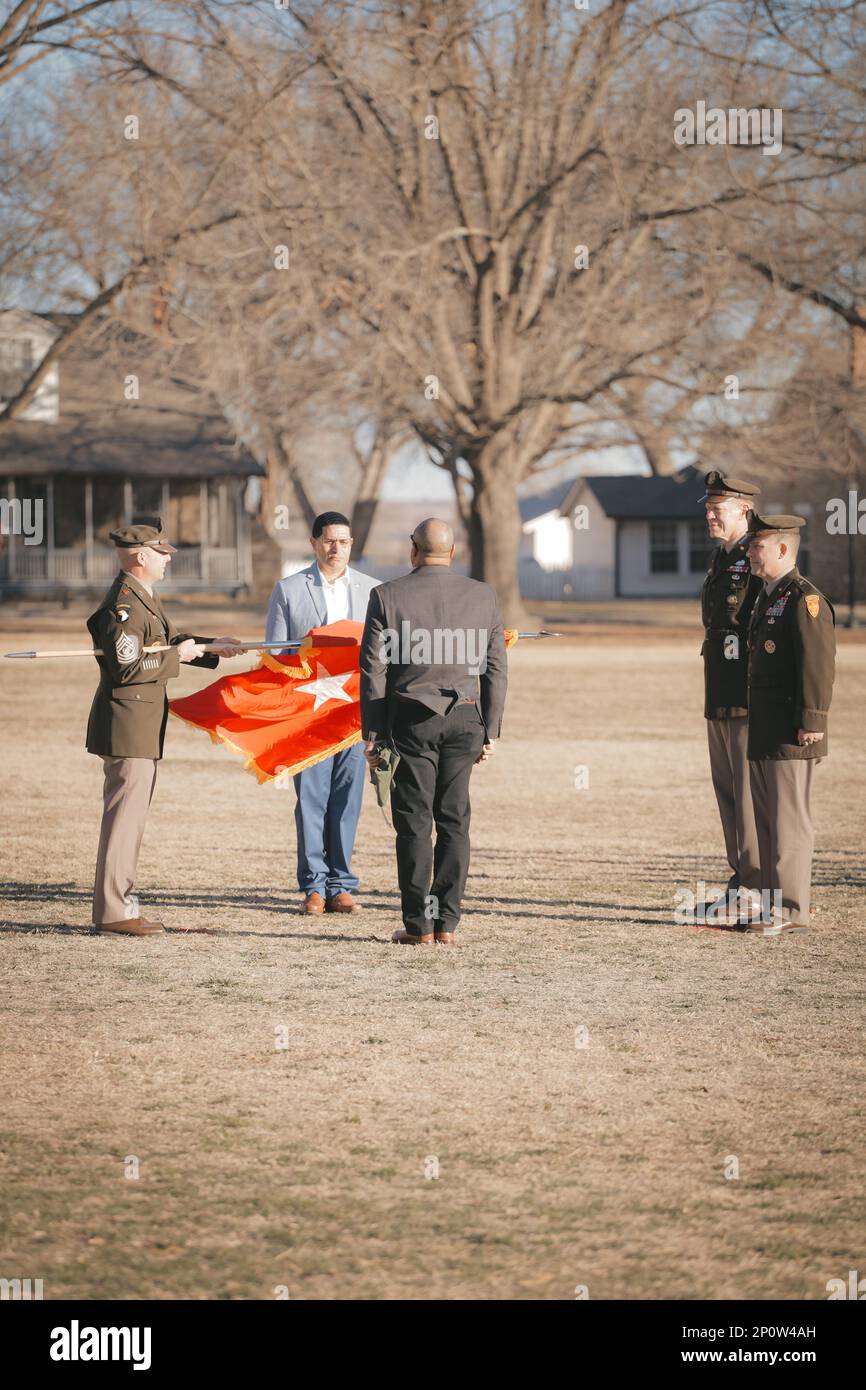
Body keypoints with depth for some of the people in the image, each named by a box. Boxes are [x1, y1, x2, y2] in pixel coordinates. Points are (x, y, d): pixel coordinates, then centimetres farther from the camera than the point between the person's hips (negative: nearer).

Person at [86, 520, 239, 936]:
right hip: (128, 726, -11)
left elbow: (169, 641, 25)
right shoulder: (124, 605, -18)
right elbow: (128, 667, -24)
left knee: (128, 815, 14)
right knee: (124, 816, -8)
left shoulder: (143, 599, 16)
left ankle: (118, 904, 19)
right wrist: (177, 656, -15)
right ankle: (113, 910, -6)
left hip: (141, 728, 11)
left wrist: (209, 648, 12)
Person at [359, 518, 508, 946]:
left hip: (411, 718, -2)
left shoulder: (387, 596, -4)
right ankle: (447, 923, 6)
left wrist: (372, 733, 1)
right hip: (464, 718, 2)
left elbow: (374, 670, -4)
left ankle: (418, 923, -1)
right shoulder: (483, 596, 3)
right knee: (454, 821, 7)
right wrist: (490, 730, 10)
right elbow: (495, 669, 5)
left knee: (414, 822, 1)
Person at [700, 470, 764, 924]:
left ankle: (756, 891, -6)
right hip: (720, 698, 10)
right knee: (727, 791, 13)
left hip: (750, 699, -10)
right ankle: (742, 882, 19)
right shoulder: (721, 560, 17)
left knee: (751, 793, -8)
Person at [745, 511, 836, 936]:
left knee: (789, 821, -6)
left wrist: (811, 721, -21)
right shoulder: (767, 598, 17)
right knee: (767, 821, 12)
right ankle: (774, 904, 18)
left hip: (791, 736, -10)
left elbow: (818, 663, -19)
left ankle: (790, 908, -3)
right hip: (762, 733, 10)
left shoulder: (804, 599, -13)